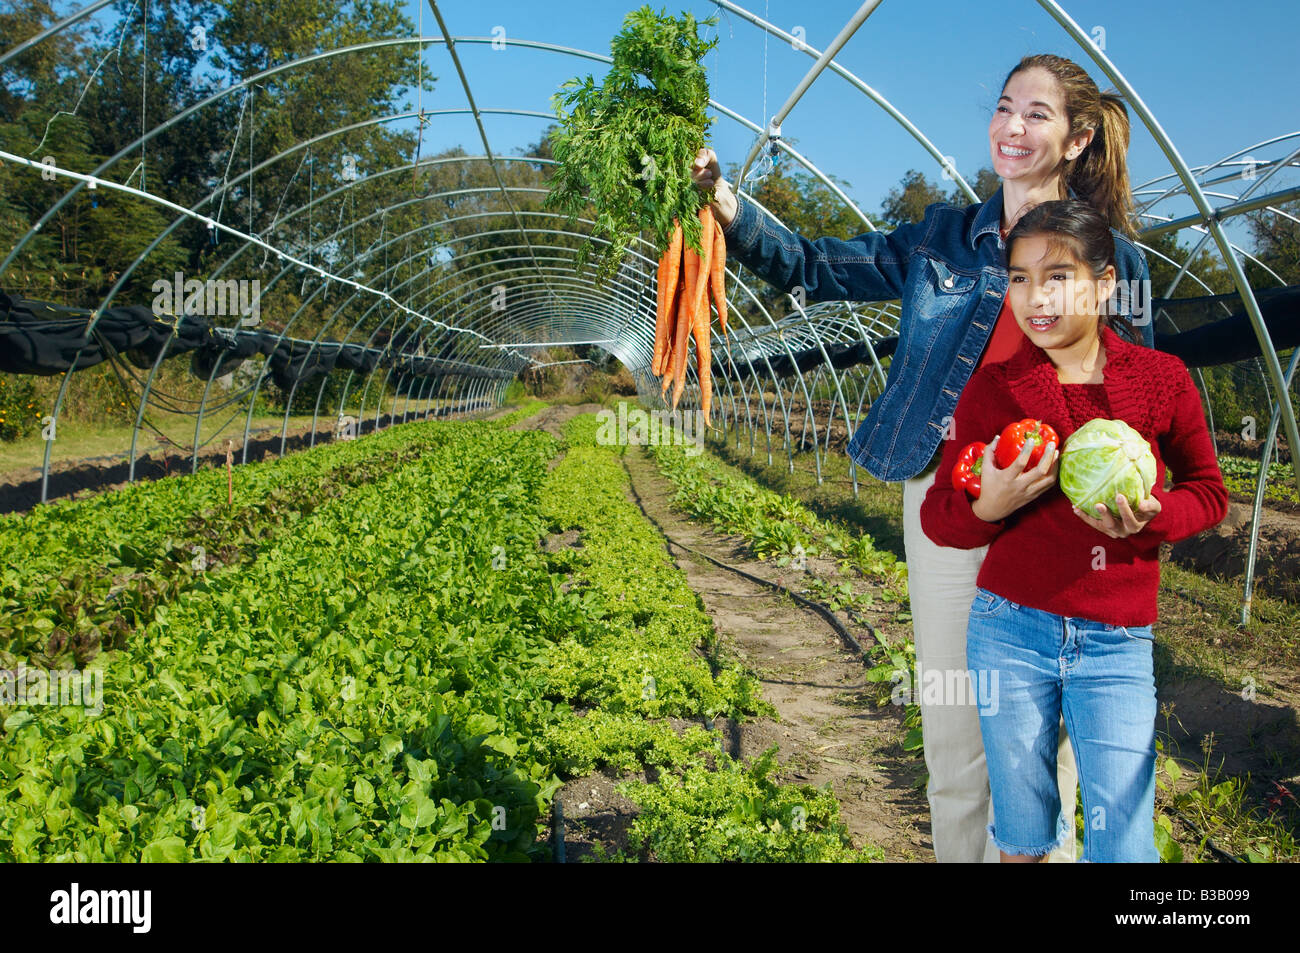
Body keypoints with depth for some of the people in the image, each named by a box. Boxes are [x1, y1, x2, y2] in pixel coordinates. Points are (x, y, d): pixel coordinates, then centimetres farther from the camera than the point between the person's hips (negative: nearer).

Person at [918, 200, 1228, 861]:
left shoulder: (1161, 379, -1)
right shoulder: (990, 389, -2)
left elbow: (1208, 490, 10)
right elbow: (937, 517, 2)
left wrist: (1150, 518, -12)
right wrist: (987, 506, -20)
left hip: (1116, 642, 0)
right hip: (1010, 630, 0)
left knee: (1122, 843, 3)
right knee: (1024, 837, 13)